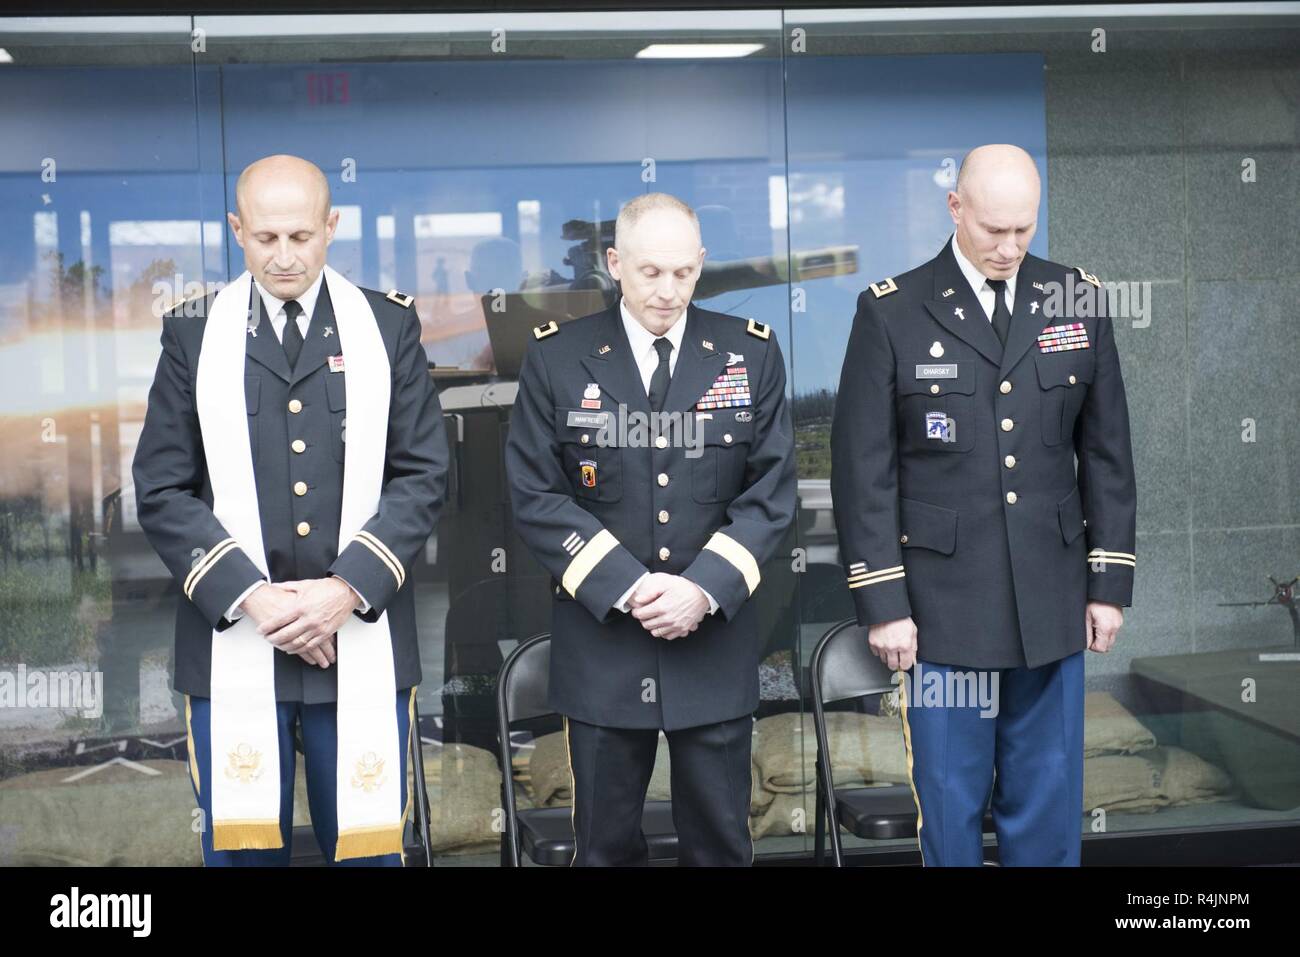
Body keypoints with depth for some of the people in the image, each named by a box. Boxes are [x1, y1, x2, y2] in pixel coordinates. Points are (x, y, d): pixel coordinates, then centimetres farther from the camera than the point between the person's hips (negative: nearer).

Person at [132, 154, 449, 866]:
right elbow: (162, 491, 1)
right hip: (232, 643, 0)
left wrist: (348, 588, -11)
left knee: (366, 847, 7)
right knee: (241, 848, 8)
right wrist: (248, 596, -11)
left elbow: (423, 475, 1)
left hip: (363, 640, 0)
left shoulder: (389, 327, 5)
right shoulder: (193, 335, 5)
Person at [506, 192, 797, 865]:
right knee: (605, 842, 11)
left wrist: (705, 588, -14)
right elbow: (536, 498, -4)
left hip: (716, 641, 1)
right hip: (600, 640, -1)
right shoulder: (556, 358, -1)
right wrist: (625, 587, -15)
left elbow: (771, 491, -1)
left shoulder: (751, 353, 2)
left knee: (720, 841, 11)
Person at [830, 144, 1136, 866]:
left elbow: (1107, 452, 9)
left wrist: (1109, 582, 6)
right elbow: (863, 469, -4)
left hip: (1053, 606, 3)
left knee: (1048, 808, 12)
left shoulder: (1079, 302, 5)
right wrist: (881, 603, -7)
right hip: (944, 608, -2)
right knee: (950, 808, 7)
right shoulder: (891, 311, -4)